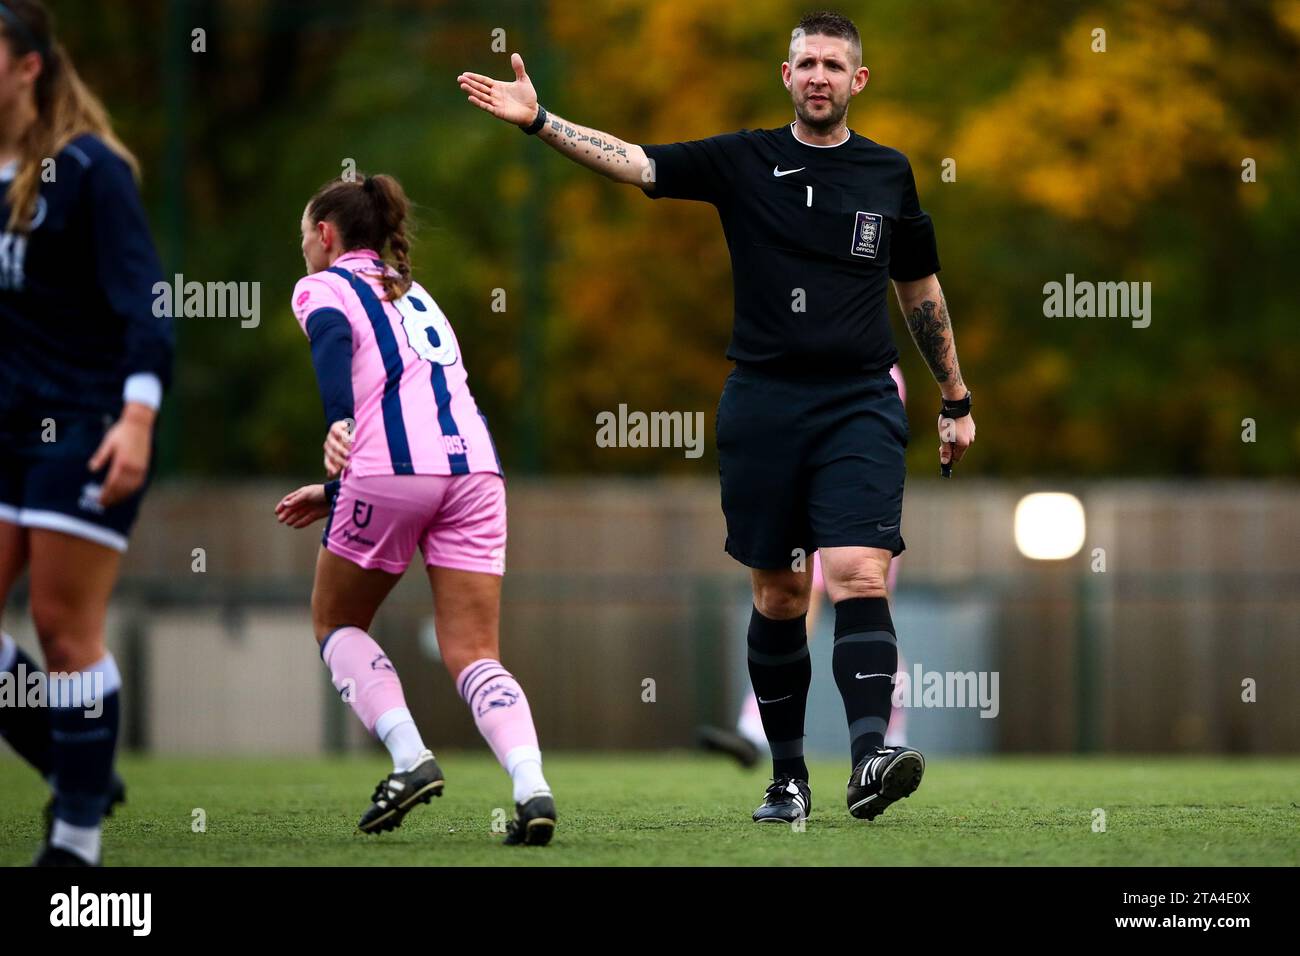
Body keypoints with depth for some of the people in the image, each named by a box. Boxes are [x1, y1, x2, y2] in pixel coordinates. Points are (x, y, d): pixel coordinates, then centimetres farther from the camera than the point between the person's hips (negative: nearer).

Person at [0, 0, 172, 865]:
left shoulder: (87, 170, -11)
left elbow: (144, 298, -17)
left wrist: (138, 416, -28)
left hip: (88, 428, -7)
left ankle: (79, 836, 5)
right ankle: (80, 776, 18)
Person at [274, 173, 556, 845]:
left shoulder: (323, 287, 11)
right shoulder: (412, 295, 31)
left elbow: (333, 342, -14)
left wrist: (336, 426, -31)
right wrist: (337, 492, 38)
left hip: (389, 473, -5)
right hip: (473, 463, 5)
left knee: (336, 622, 17)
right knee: (474, 655, 3)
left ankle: (410, 757, -1)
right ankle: (532, 787, -21)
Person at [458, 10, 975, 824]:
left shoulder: (888, 174, 8)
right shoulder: (744, 162, 4)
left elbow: (921, 289, 19)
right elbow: (635, 162, -7)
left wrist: (957, 400, 23)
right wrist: (539, 121, -21)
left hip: (859, 405, -1)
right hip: (763, 404, 1)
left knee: (860, 575, -18)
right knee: (778, 596, 6)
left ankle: (870, 757, -28)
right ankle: (788, 777, 16)